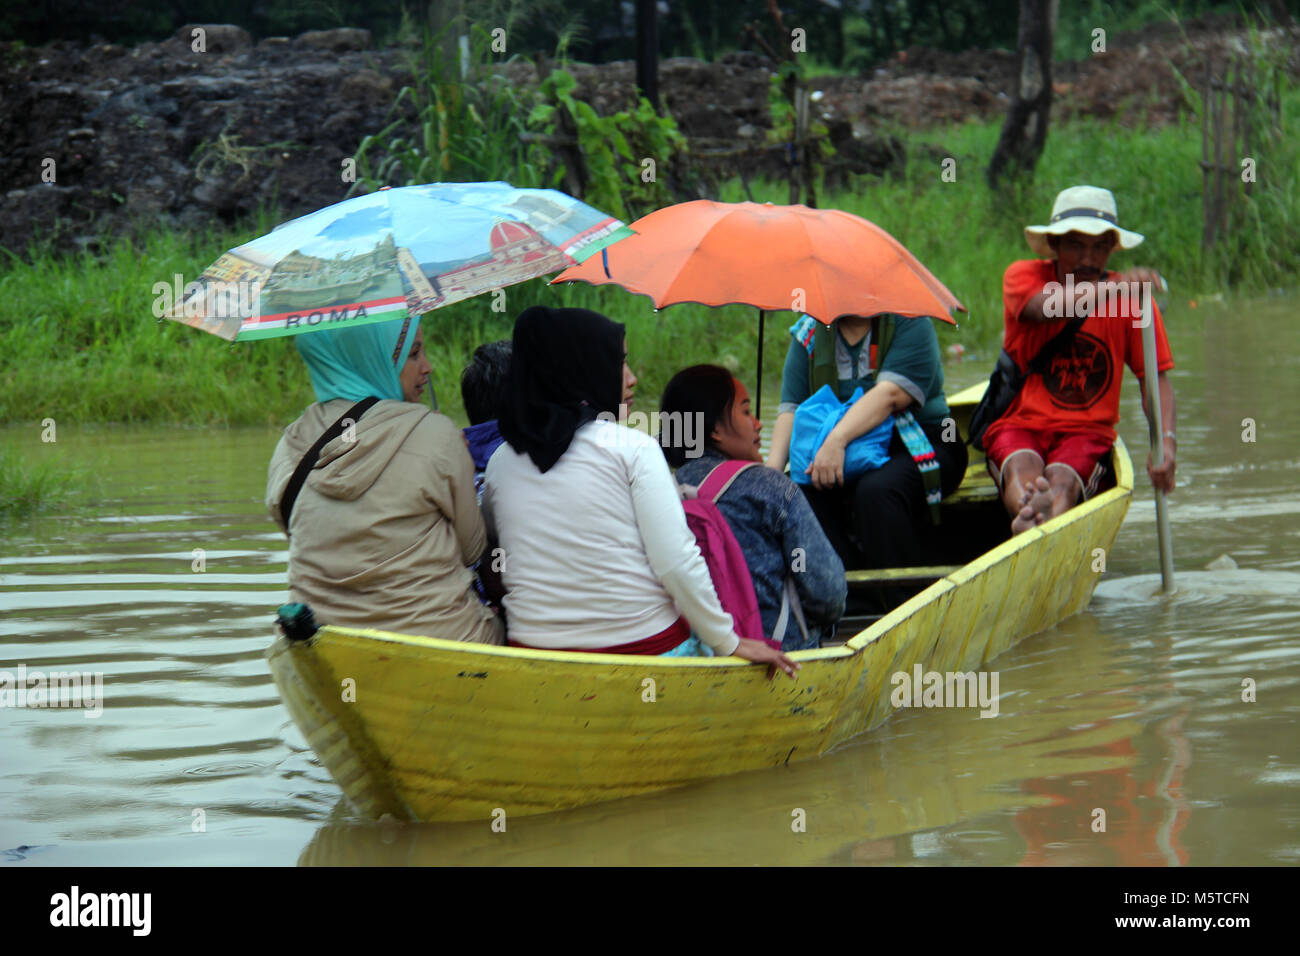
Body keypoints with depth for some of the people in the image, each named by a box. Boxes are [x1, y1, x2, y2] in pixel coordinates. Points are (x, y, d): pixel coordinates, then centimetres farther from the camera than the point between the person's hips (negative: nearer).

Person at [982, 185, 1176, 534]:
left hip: (1087, 432, 0)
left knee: (1063, 479, -35)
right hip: (1017, 424, 0)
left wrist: (1166, 440, -21)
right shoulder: (1023, 276, -1)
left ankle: (1049, 520, -69)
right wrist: (1112, 287, -43)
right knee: (1022, 466, -36)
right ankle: (1026, 509, -70)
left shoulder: (1134, 299, 3)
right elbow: (1047, 308, -25)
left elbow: (1155, 378, -1)